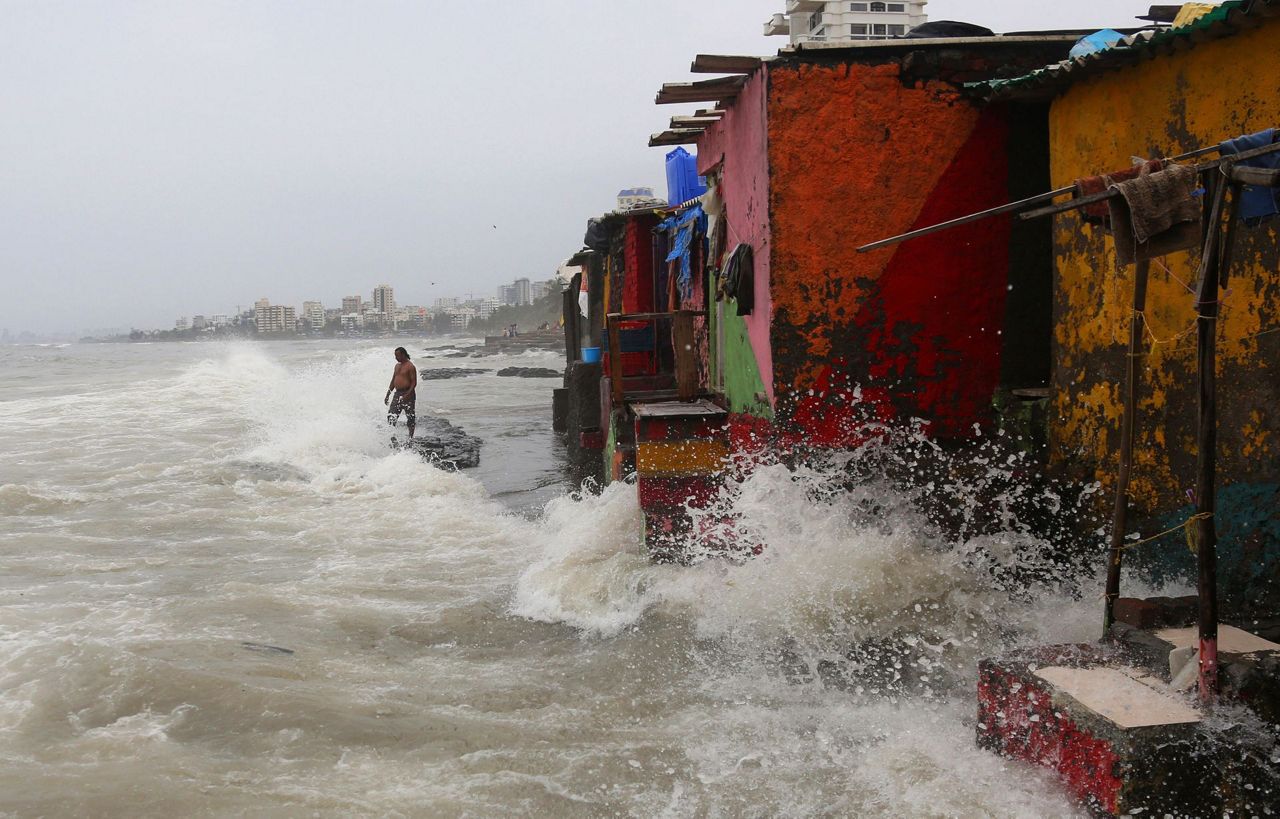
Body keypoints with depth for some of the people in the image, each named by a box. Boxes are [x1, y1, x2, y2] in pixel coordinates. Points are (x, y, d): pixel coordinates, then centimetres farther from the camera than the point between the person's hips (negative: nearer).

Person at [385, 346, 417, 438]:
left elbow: (414, 382, -13)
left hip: (407, 393, -8)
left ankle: (410, 437, 6)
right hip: (397, 394, 8)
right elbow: (393, 381, 20)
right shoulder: (397, 365, 14)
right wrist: (388, 395, 16)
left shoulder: (410, 366, -9)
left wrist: (408, 394, -24)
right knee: (391, 416, 1)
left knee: (410, 418, -1)